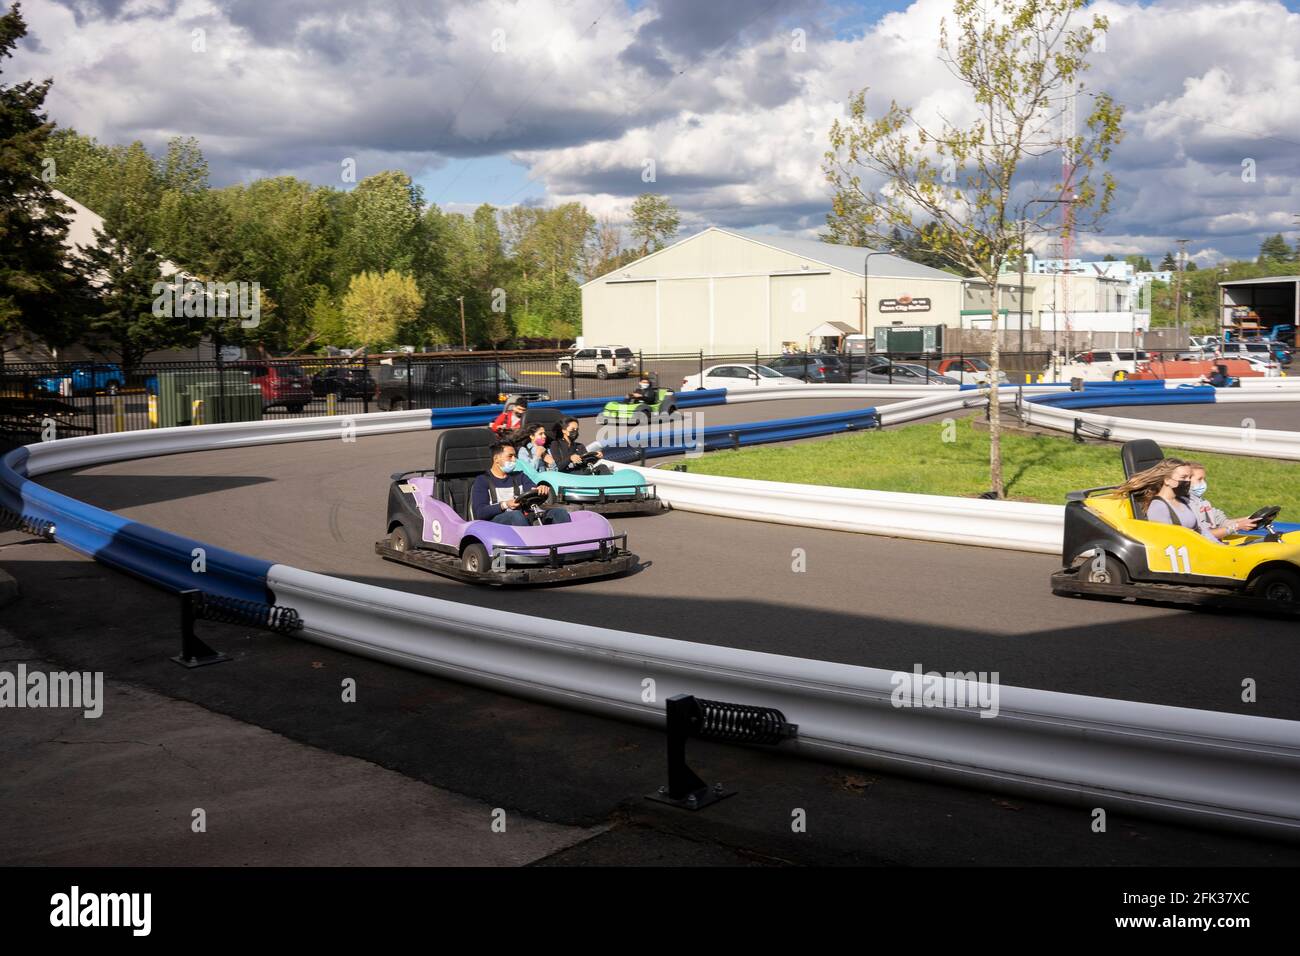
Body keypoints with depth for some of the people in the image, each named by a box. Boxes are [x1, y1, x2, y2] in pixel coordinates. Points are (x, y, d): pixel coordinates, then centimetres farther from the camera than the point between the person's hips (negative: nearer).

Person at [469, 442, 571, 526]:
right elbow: (480, 512, -3)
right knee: (516, 515, -38)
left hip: (525, 519, 5)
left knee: (559, 512, -18)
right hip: (495, 520, -4)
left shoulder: (520, 477, 26)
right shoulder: (482, 481, 10)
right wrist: (505, 505, -19)